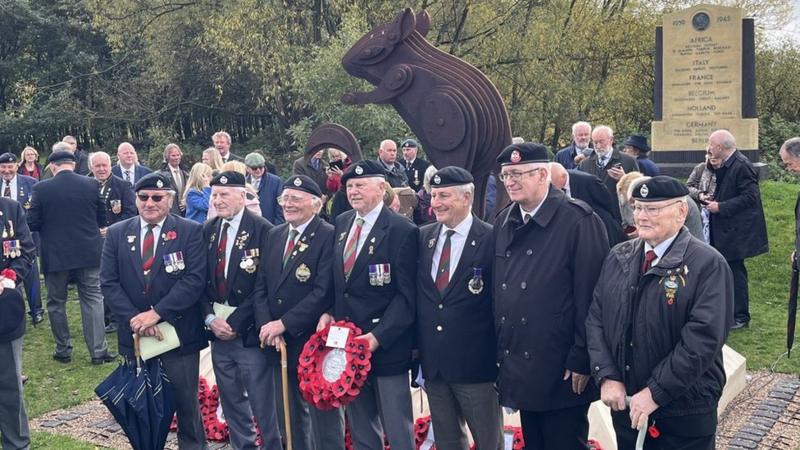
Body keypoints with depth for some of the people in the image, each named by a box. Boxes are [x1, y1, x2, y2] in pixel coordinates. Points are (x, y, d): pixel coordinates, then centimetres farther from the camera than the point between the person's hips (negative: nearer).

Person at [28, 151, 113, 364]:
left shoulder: (41, 188, -10)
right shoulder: (92, 184, -5)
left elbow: (32, 224, -5)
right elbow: (102, 219, 4)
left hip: (55, 255, -1)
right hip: (88, 253, 1)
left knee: (56, 303, 13)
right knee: (92, 300, 8)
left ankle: (63, 350, 21)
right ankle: (98, 351, 6)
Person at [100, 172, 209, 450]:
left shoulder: (191, 232, -5)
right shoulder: (117, 233, 4)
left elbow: (194, 280, -13)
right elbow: (109, 282, -1)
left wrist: (156, 313, -20)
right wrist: (134, 318, -14)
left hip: (179, 333, -3)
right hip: (135, 335, 3)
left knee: (186, 403, 8)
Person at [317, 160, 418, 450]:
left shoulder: (402, 231, -12)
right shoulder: (341, 223, 8)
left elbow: (407, 294, -14)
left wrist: (378, 336, -20)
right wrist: (327, 312, 1)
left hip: (386, 345, -6)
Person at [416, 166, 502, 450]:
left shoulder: (491, 239, -11)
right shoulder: (423, 237, 6)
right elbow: (416, 294, 10)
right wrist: (416, 345, 6)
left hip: (476, 363, -5)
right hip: (432, 362, 5)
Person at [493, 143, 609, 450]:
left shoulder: (577, 220, -13)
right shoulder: (504, 222, 8)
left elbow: (590, 296, -15)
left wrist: (582, 360, -15)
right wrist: (501, 350, 11)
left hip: (562, 371, -6)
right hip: (518, 367, 6)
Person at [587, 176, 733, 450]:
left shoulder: (708, 265, -11)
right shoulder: (618, 257, 5)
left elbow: (703, 337, -19)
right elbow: (596, 318, 4)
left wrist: (655, 392, -20)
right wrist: (606, 377, -8)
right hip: (625, 404, 4)